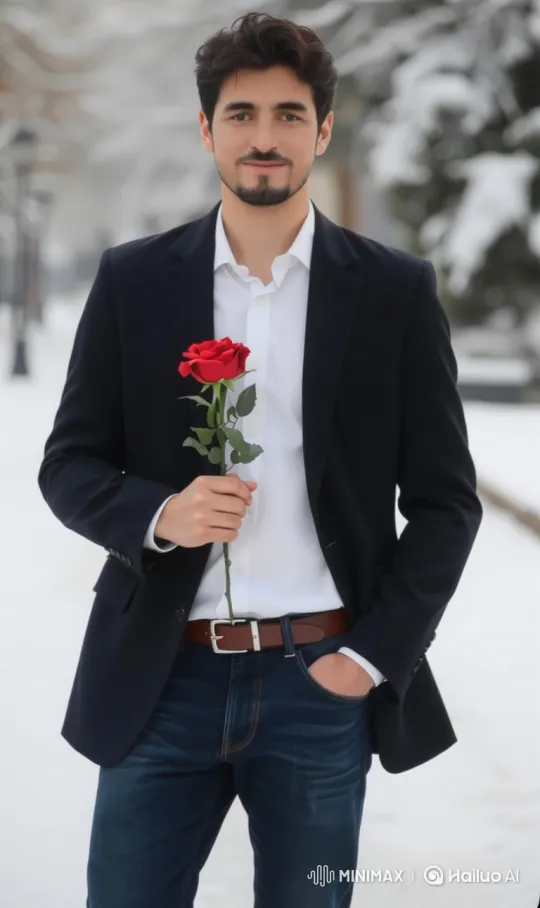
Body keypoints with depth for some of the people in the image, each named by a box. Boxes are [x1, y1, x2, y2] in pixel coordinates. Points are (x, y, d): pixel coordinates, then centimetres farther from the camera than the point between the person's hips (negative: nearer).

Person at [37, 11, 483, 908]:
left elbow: (446, 499, 3)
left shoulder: (396, 290, 1)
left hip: (323, 683, 0)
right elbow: (69, 465, 6)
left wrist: (378, 654, -6)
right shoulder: (133, 280, 4)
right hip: (165, 676, 1)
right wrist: (158, 514, -14)